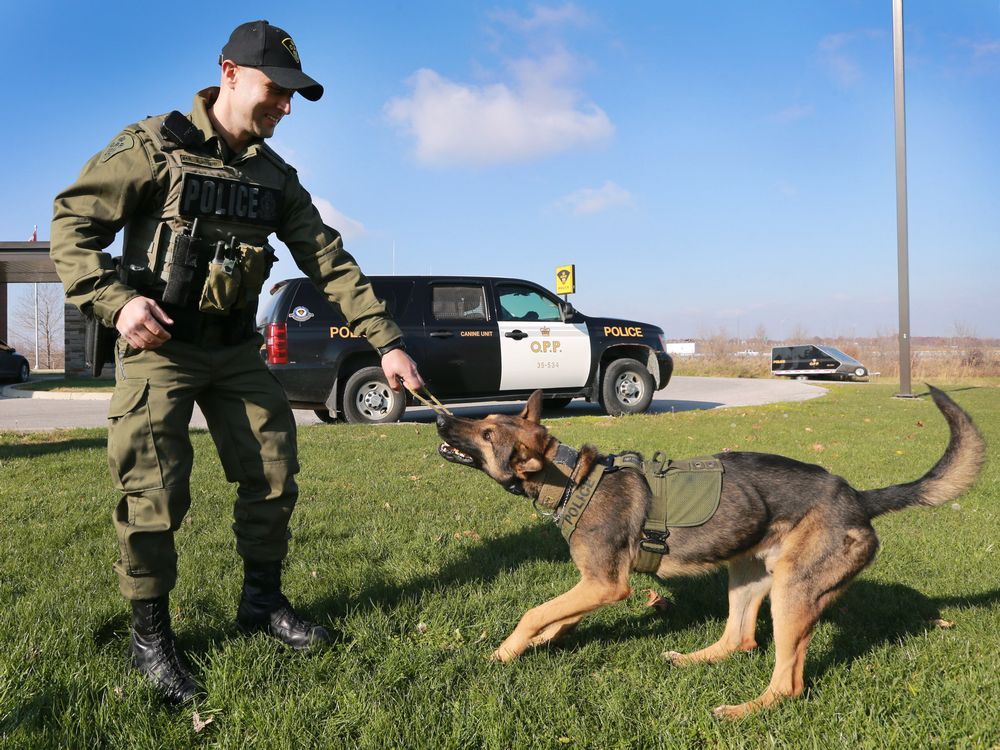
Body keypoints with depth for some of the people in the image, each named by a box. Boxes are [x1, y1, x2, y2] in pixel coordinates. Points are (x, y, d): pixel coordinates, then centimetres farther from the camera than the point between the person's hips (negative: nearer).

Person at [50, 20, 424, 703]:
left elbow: (330, 262, 3)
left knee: (273, 474, 4)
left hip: (236, 347, 5)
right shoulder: (154, 146, -7)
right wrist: (114, 301, -24)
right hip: (158, 344, -5)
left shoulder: (276, 177, 8)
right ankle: (150, 635, 12)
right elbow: (72, 224, -8)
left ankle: (263, 601, 24)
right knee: (156, 492, -6)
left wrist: (387, 341, -5)